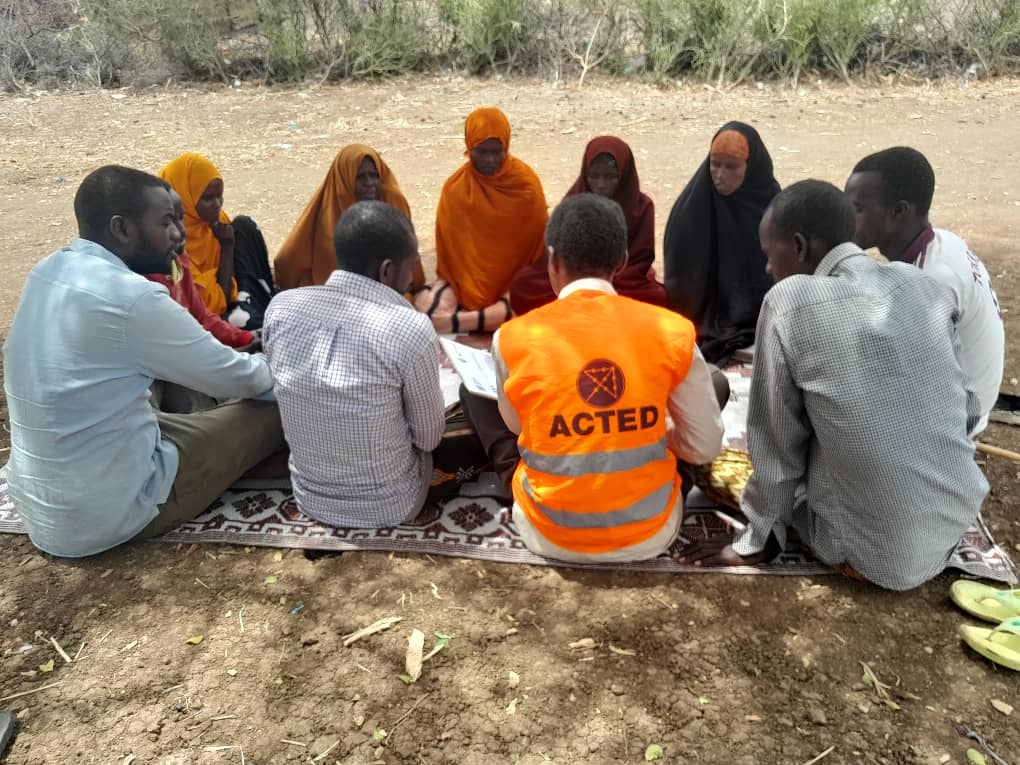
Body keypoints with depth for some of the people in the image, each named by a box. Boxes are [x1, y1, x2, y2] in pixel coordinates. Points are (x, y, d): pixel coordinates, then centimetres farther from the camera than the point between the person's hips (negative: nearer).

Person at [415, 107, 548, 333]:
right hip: (465, 283, 3)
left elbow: (535, 243, -2)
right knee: (426, 307, -25)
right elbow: (448, 247, 6)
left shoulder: (526, 185, -6)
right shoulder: (455, 188, -1)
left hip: (514, 283, -2)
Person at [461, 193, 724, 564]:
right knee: (716, 383, 22)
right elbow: (706, 449, -4)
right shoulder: (673, 331, -13)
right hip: (651, 533, 0)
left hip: (551, 535, 0)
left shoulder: (513, 338, -13)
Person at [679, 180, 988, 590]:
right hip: (958, 523, 5)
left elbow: (776, 443, -10)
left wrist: (758, 540, 3)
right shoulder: (924, 285, -2)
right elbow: (968, 410, 6)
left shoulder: (789, 301, -16)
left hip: (868, 551, -5)